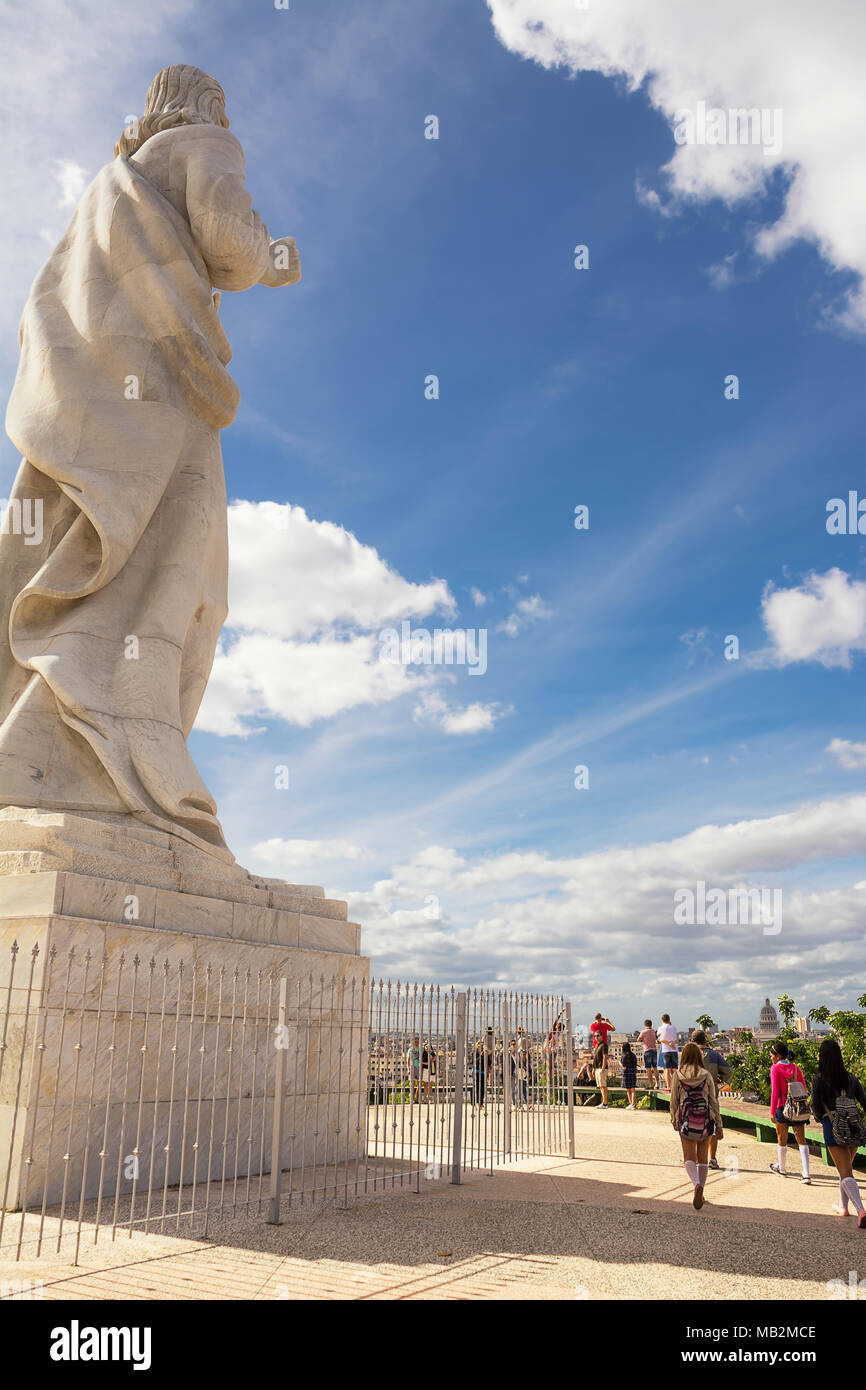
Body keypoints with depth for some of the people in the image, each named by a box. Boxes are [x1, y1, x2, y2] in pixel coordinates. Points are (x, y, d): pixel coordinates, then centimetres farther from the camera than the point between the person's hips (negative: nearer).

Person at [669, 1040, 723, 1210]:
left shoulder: (677, 1075, -3)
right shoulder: (706, 1076, -3)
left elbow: (674, 1101, 1)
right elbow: (713, 1102, 0)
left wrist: (674, 1120, 16)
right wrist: (719, 1125, 7)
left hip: (686, 1120, -1)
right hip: (705, 1119, 1)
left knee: (689, 1157, 4)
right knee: (703, 1157, 15)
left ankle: (697, 1185, -22)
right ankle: (700, 1194, 20)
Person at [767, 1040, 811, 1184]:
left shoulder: (776, 1068, -9)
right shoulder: (796, 1068, 6)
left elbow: (775, 1091, -13)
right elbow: (804, 1089, 10)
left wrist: (772, 1111, -11)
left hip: (783, 1108, -4)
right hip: (798, 1110, 4)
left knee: (782, 1140, 14)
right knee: (801, 1140, 3)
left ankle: (781, 1168, 32)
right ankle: (806, 1174, -6)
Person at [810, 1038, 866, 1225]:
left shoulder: (820, 1079, -4)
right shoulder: (851, 1078, 7)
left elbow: (816, 1106, -3)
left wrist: (820, 1118, 18)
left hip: (834, 1129, -5)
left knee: (845, 1173, -4)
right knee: (846, 1167, 23)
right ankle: (843, 1206, 34)